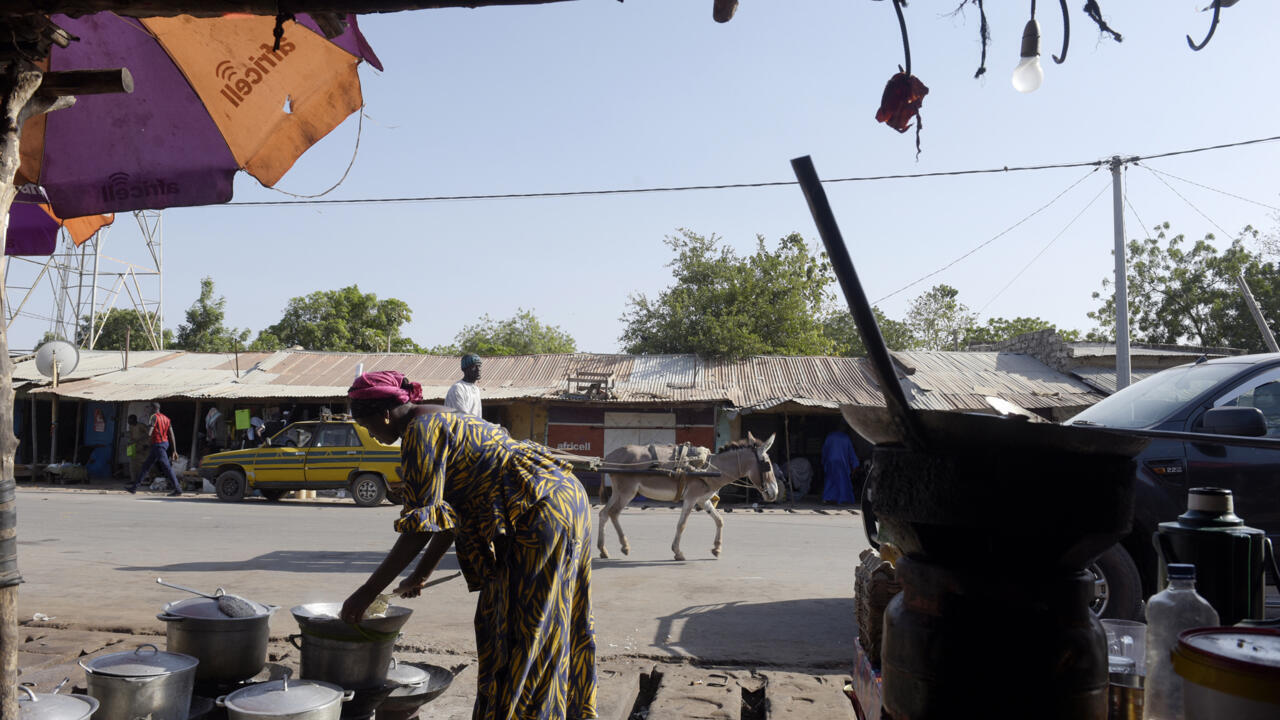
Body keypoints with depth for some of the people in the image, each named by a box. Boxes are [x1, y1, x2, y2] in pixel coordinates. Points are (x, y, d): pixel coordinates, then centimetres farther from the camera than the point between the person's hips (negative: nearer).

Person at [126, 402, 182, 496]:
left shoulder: (154, 417, -12)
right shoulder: (166, 418, 13)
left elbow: (149, 434, -21)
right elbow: (172, 436, 9)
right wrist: (174, 451, 10)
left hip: (158, 445, -9)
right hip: (165, 443, 9)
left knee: (167, 468, -9)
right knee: (146, 466, 16)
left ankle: (177, 489, -11)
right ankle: (134, 487, 23)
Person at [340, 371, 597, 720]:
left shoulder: (421, 430, -12)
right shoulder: (443, 420, 18)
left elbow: (420, 527, -18)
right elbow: (449, 513, 22)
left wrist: (367, 592, -12)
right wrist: (421, 574, 26)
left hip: (543, 512, -10)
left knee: (521, 637, -2)